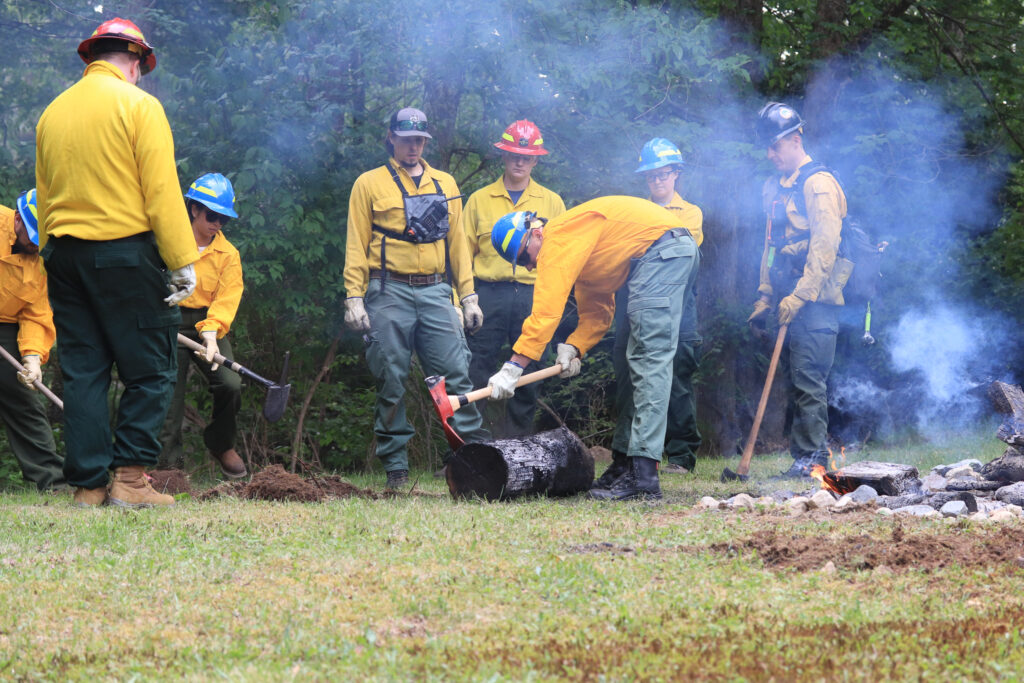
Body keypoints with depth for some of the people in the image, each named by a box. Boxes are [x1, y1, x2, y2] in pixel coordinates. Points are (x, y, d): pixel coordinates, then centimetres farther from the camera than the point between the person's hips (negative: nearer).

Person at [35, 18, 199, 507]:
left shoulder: (53, 112, 12)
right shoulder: (138, 105, -6)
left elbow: (43, 195, 13)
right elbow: (162, 191, -11)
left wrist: (53, 256, 15)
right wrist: (183, 263, -9)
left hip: (63, 254, 6)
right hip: (125, 252, -6)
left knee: (82, 371, 7)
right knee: (150, 370, 1)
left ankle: (88, 484, 5)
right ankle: (130, 478, -6)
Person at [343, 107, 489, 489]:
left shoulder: (445, 185, 16)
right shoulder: (369, 185, 6)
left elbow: (457, 242, 18)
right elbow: (357, 246, 3)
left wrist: (469, 296, 11)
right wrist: (354, 298, -7)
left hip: (435, 292, 3)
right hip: (389, 293, -2)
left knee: (455, 373, -6)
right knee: (391, 382, -2)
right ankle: (396, 467, 3)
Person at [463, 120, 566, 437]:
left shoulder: (551, 202, 12)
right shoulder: (480, 200, 11)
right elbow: (464, 253, 9)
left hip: (533, 295, 1)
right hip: (488, 294, -1)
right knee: (478, 373, -6)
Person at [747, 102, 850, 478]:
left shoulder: (819, 184, -9)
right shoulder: (776, 188, 18)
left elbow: (824, 248, -16)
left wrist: (800, 296, -20)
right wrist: (766, 295, 16)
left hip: (816, 301, -8)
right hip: (792, 301, 8)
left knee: (808, 377, -12)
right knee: (799, 380, 7)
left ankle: (811, 457, -11)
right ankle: (805, 456, 10)